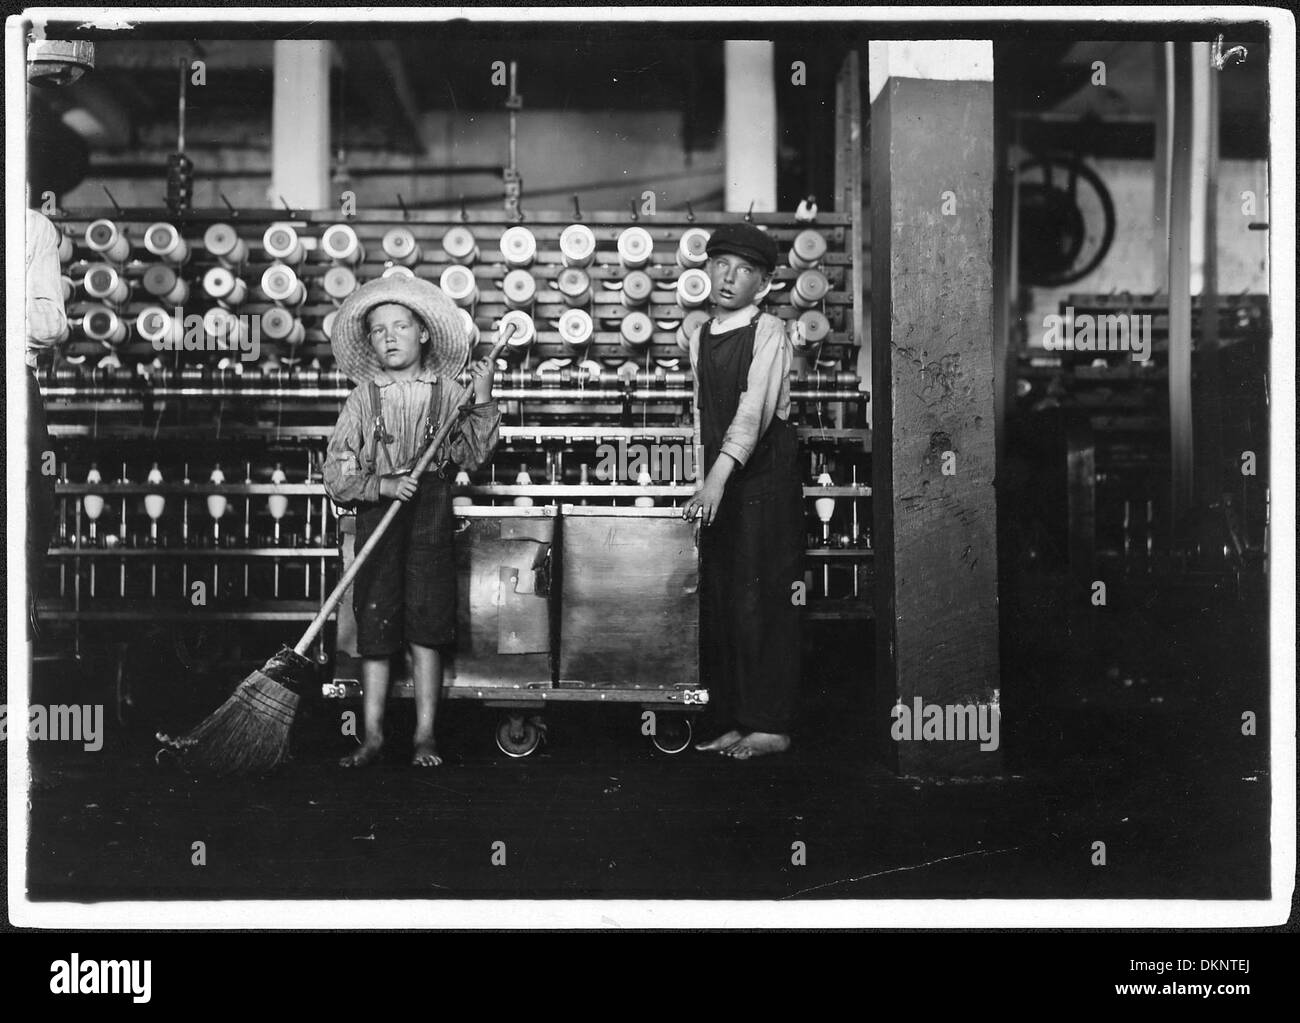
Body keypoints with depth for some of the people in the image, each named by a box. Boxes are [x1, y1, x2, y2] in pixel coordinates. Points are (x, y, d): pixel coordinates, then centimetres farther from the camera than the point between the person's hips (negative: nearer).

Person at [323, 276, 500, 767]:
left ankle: (426, 736, 7)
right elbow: (337, 476, 0)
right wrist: (382, 485, -16)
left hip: (431, 514, 0)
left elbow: (472, 455, -2)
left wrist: (483, 400, -8)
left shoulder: (448, 393, 5)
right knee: (374, 627, 1)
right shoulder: (362, 400, 4)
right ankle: (372, 735, 10)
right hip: (376, 512, 1)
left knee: (426, 629, -1)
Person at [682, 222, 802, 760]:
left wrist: (720, 475, -30)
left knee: (761, 598, -6)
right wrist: (703, 477, 9)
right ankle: (733, 722, 14)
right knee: (716, 600, 6)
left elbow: (754, 409, -21)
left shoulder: (769, 332, -9)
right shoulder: (700, 338, 13)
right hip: (719, 477, 7)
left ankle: (770, 725, 0)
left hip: (764, 474, -7)